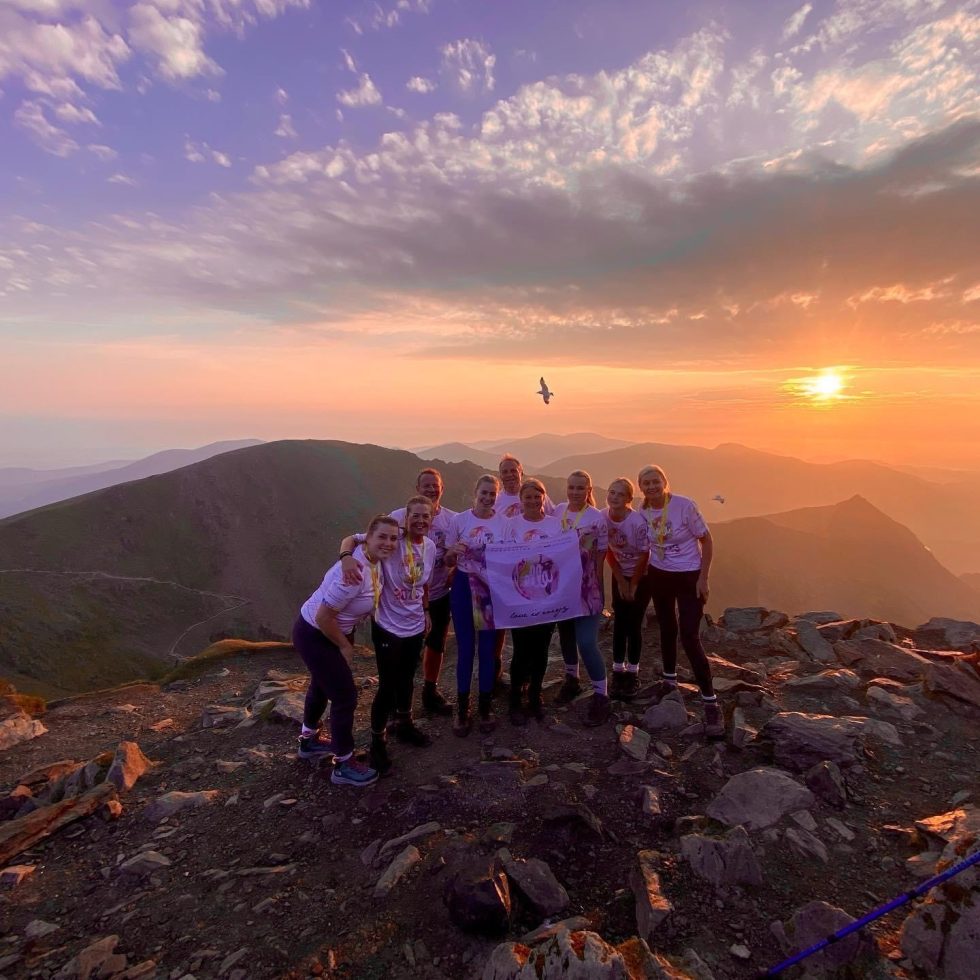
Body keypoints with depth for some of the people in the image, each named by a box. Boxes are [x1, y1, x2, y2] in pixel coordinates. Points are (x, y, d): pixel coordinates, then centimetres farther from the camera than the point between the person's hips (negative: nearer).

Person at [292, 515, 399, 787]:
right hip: (315, 635, -10)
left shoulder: (376, 561, -10)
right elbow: (323, 616, -32)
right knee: (345, 695, -1)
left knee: (322, 685, 27)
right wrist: (345, 646, -16)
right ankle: (344, 765, 18)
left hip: (332, 631, 10)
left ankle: (309, 740, 52)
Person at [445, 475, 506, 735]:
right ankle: (462, 709, 20)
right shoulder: (460, 519, -3)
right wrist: (452, 552, -20)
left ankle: (485, 706, 24)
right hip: (464, 586, -1)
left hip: (493, 588, 1)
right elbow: (448, 561, 2)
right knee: (465, 647, 5)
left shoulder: (503, 522, 0)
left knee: (487, 647, 7)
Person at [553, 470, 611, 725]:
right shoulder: (557, 511, 1)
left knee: (586, 642, -9)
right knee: (566, 634, 18)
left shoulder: (597, 518, -11)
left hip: (585, 586, -5)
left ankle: (601, 697, 6)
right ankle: (571, 680, 40)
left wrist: (597, 588, -4)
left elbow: (600, 557, -6)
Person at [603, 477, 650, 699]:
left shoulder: (638, 522, -28)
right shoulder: (603, 518, -16)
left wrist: (633, 585, -10)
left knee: (634, 623, 0)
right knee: (619, 622, 4)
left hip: (641, 575, -3)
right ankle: (618, 670, 15)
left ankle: (632, 672, 14)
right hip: (619, 574, 3)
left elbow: (644, 556, -17)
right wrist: (621, 581, -5)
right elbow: (608, 552, -5)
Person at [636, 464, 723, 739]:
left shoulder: (684, 505, -18)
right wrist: (642, 574, 4)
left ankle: (711, 703, 0)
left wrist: (703, 579, -14)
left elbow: (706, 541, -12)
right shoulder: (641, 513, -5)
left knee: (689, 638, -10)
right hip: (658, 576, 4)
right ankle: (669, 679, 39)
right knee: (667, 628, 17)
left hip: (689, 577, -4)